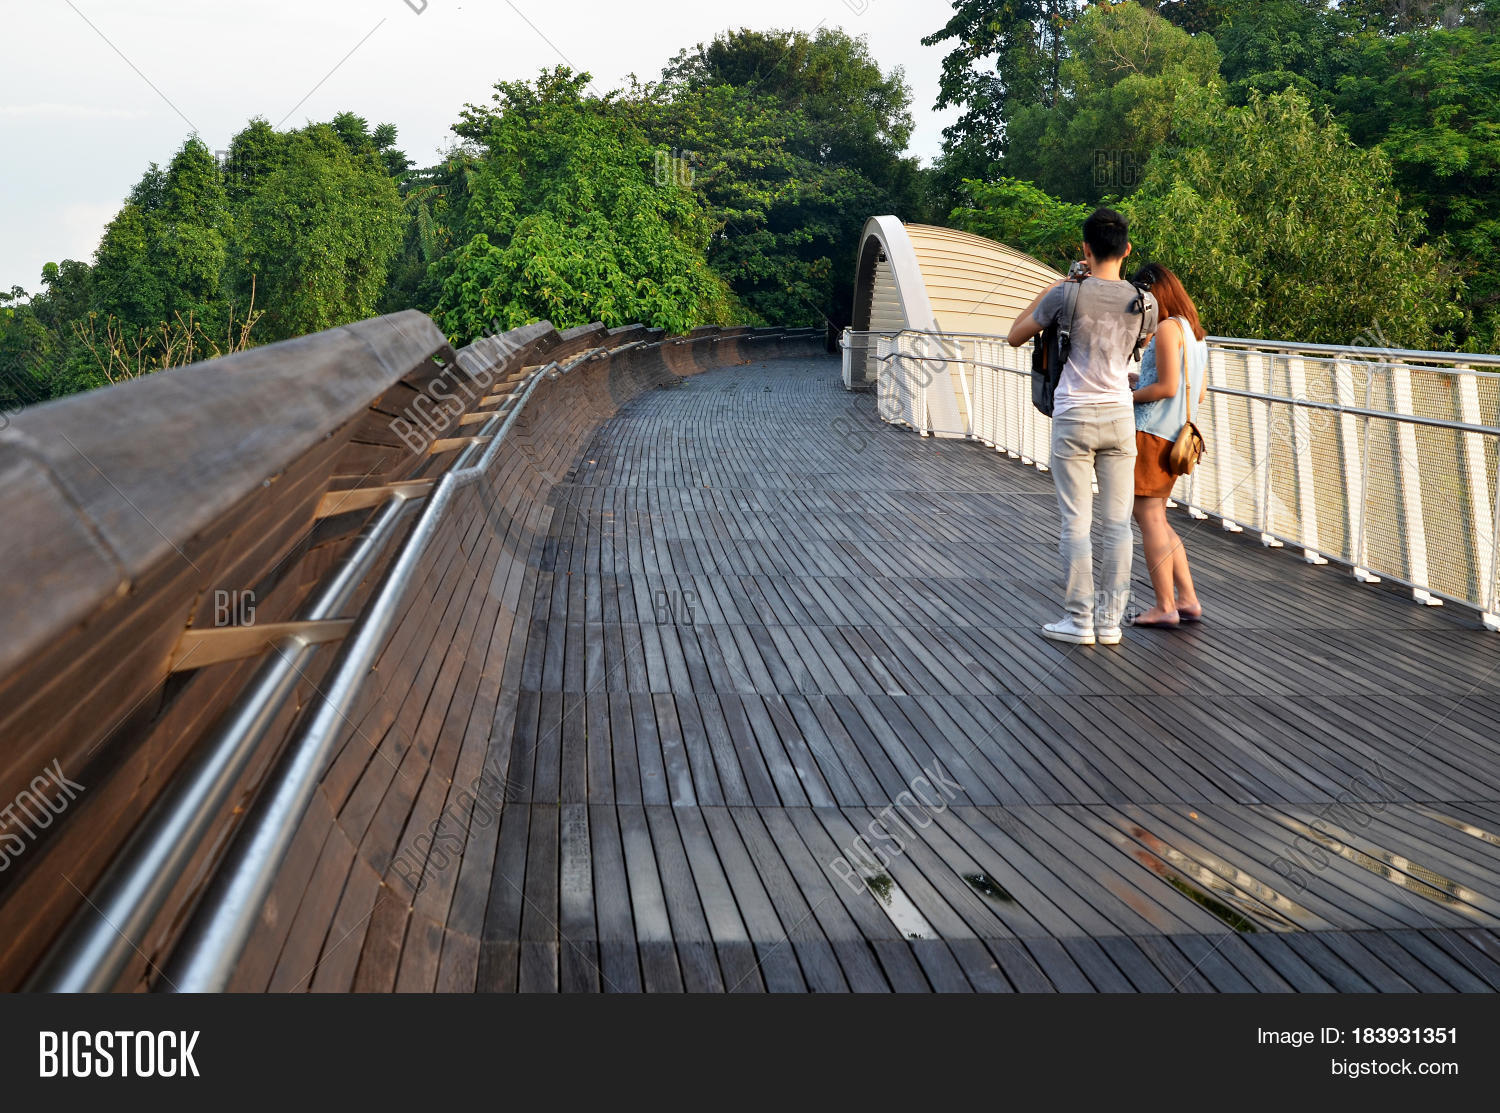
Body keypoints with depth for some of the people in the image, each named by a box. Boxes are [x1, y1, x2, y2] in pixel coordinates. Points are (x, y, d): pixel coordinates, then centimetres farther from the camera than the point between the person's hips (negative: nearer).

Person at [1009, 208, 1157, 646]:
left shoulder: (1066, 295, -11)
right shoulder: (1143, 302, -1)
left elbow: (1015, 336, 4)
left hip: (1074, 418, -3)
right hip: (1120, 417, 3)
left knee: (1076, 523, 2)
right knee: (1117, 524, 7)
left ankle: (1079, 621, 5)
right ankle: (1109, 621, 12)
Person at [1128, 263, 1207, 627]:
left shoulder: (1167, 328, -11)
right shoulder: (1194, 331, 17)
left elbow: (1167, 387, -18)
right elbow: (1199, 394, 18)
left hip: (1152, 434, -9)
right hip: (1175, 435, 9)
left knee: (1149, 519, -4)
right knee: (1157, 521, 15)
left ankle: (1165, 606, -1)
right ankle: (1187, 600, 15)